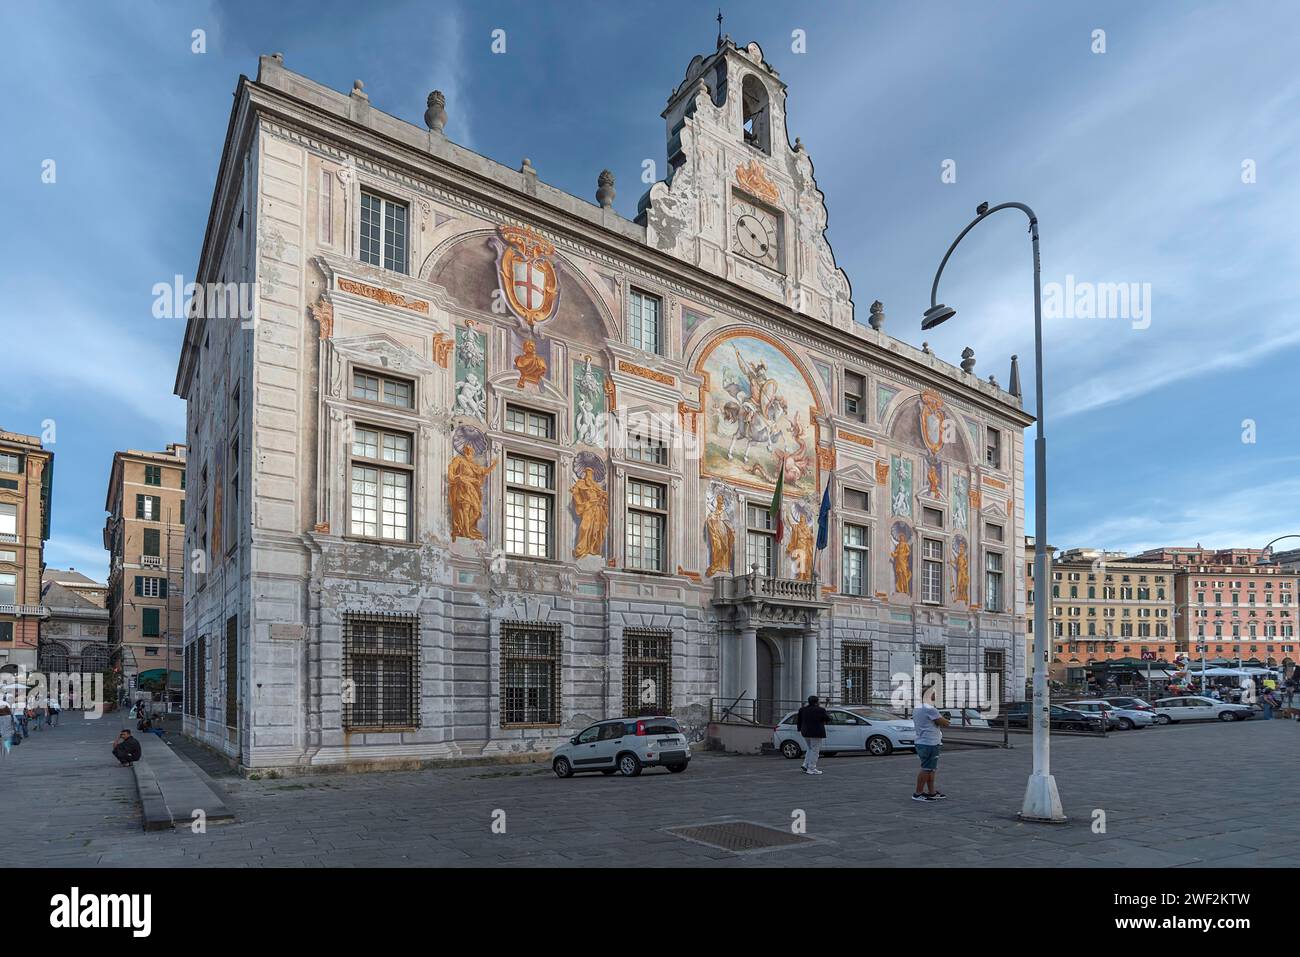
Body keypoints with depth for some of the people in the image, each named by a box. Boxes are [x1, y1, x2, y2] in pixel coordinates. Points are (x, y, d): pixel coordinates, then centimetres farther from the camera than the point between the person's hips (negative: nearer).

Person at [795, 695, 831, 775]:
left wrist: (800, 729, 23)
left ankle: (806, 765, 12)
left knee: (810, 748, 21)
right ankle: (811, 769, -1)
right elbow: (828, 718, -1)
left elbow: (799, 720, 10)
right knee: (815, 750, 0)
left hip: (805, 732, 6)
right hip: (817, 733, -6)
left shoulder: (803, 709, 4)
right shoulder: (820, 710, -12)